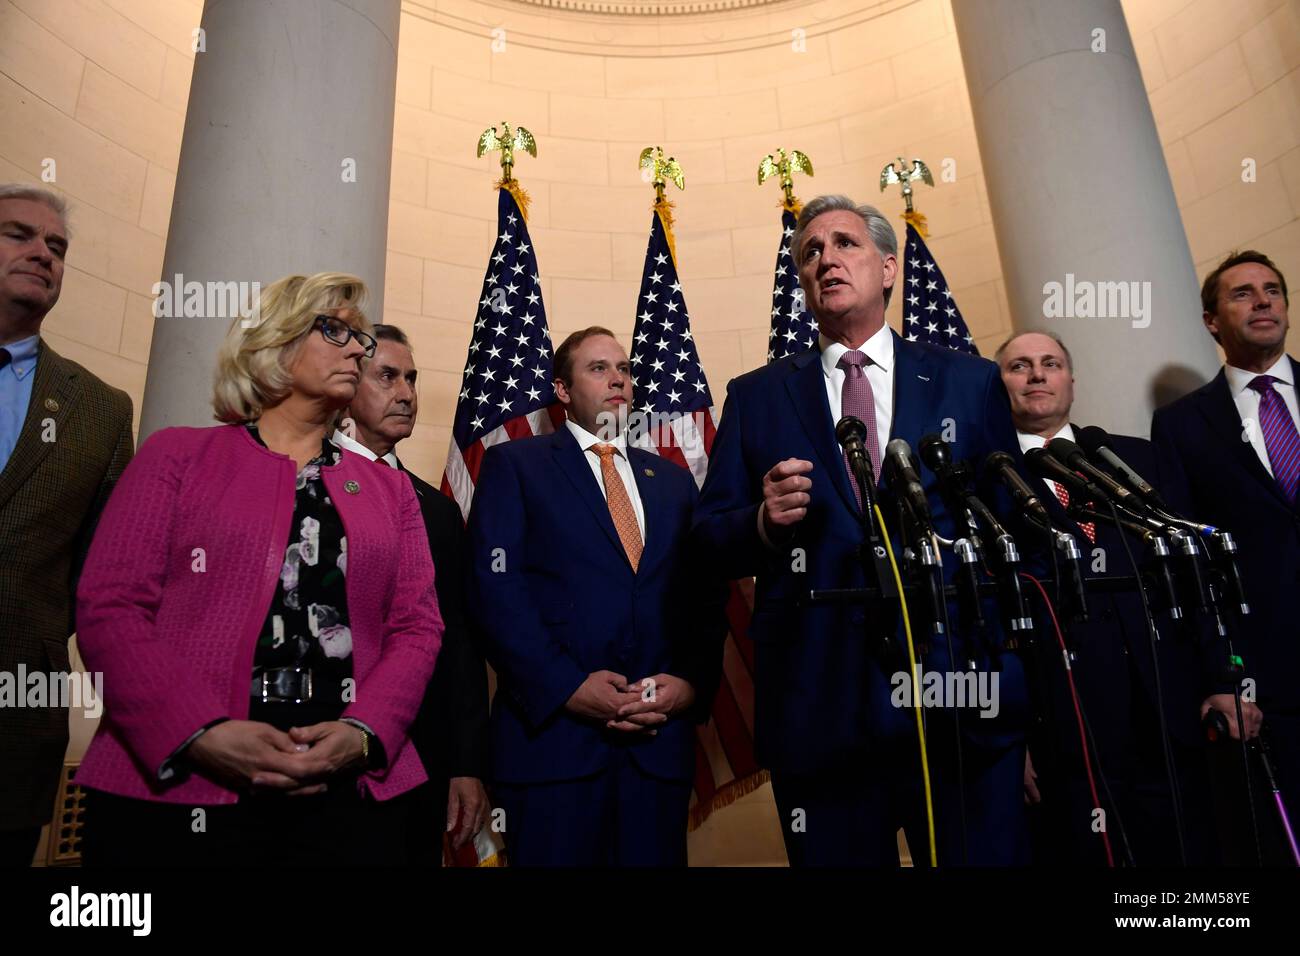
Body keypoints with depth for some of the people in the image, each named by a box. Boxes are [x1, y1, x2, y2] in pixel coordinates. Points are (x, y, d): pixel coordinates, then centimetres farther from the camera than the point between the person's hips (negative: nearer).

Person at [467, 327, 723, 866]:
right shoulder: (514, 464, 5)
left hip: (660, 737, 4)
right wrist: (567, 686, -15)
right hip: (554, 729, -3)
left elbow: (704, 598, 12)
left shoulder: (673, 480, 18)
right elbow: (496, 589, -7)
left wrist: (692, 682, -5)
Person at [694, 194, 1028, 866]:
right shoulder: (757, 397, 8)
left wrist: (1025, 688, 3)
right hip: (820, 706, 0)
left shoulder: (971, 382, 8)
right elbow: (712, 541, 6)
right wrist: (765, 522, -16)